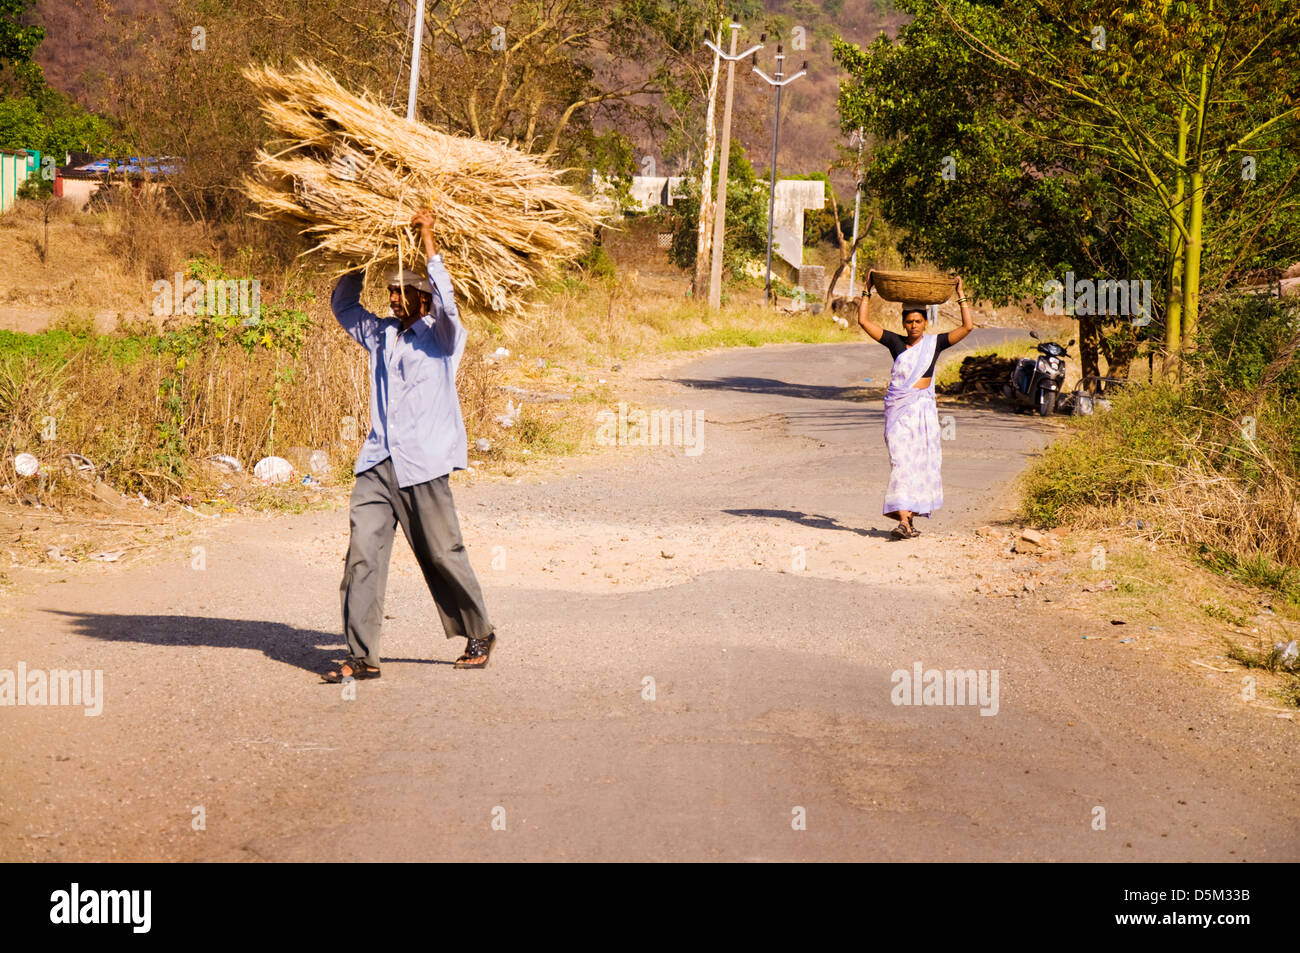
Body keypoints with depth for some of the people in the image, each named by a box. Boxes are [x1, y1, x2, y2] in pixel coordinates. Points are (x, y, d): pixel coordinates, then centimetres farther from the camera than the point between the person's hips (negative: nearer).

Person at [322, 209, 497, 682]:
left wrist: (427, 238, -14)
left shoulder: (441, 337, 2)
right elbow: (343, 305, 31)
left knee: (442, 556, 3)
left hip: (422, 465, -5)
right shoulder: (380, 335, 18)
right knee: (362, 554, -7)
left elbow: (445, 299, -18)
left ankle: (479, 634, 23)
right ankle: (361, 656, -9)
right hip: (377, 464, 5)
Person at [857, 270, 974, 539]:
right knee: (901, 460, -9)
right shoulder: (895, 342, 5)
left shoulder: (934, 343, 4)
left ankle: (909, 518, 14)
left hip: (923, 408, 1)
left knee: (921, 463, 3)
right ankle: (903, 519, -16)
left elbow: (967, 327, -1)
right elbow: (864, 321, 5)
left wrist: (961, 297, 0)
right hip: (897, 407, -1)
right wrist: (867, 291, 4)